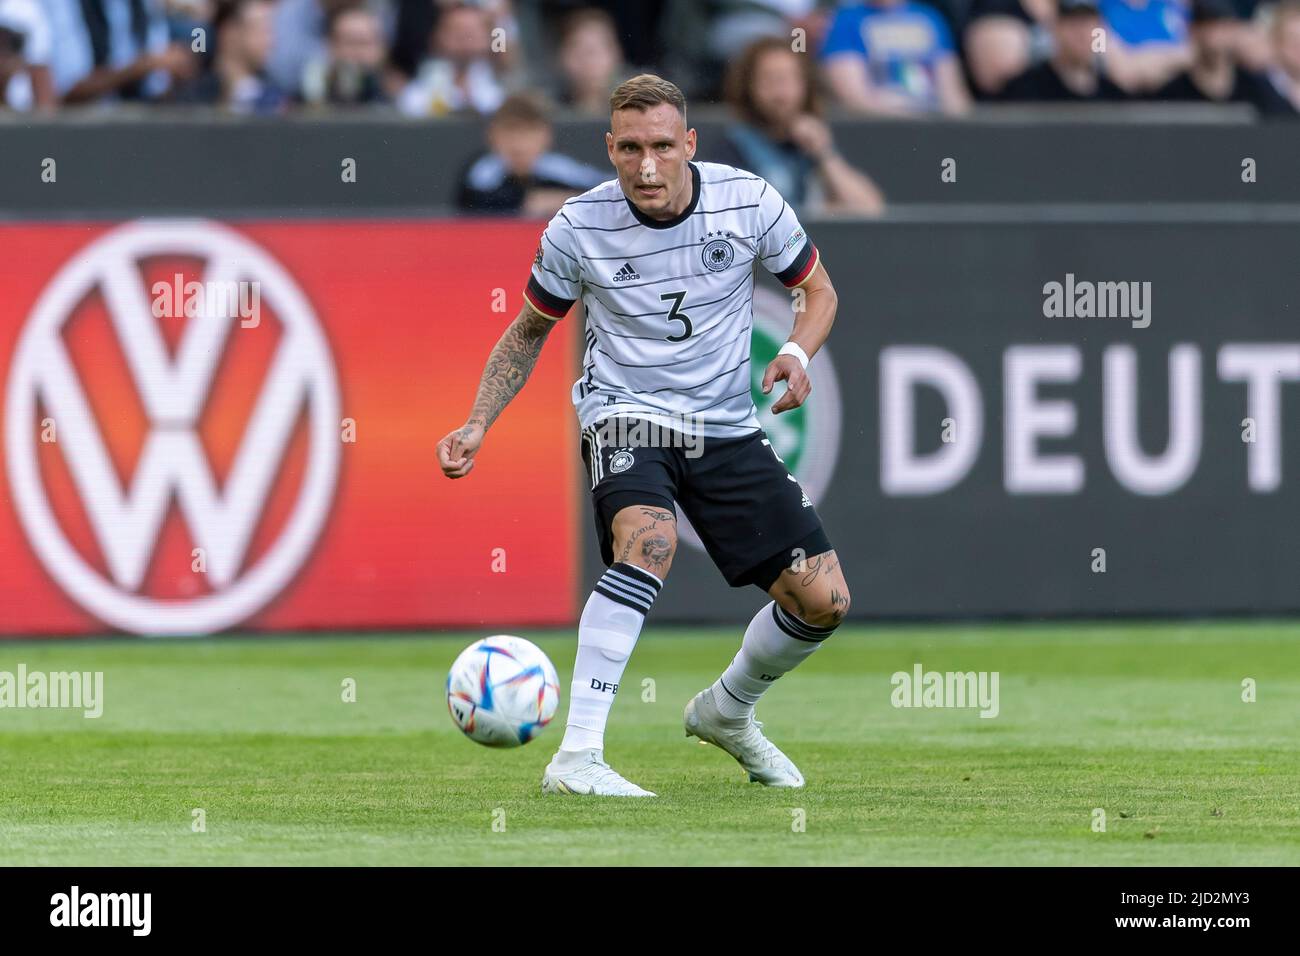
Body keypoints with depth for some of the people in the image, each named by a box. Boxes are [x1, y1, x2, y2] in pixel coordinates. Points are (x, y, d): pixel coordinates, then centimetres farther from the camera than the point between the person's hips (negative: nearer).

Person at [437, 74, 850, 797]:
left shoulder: (749, 202, -9)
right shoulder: (579, 228, -12)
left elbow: (819, 290, 7)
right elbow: (528, 332, 5)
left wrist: (798, 352, -15)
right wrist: (479, 426, -7)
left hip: (727, 428, 3)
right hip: (626, 415, -3)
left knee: (824, 600, -3)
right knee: (650, 538, -37)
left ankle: (728, 711, 29)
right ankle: (577, 759, -40)